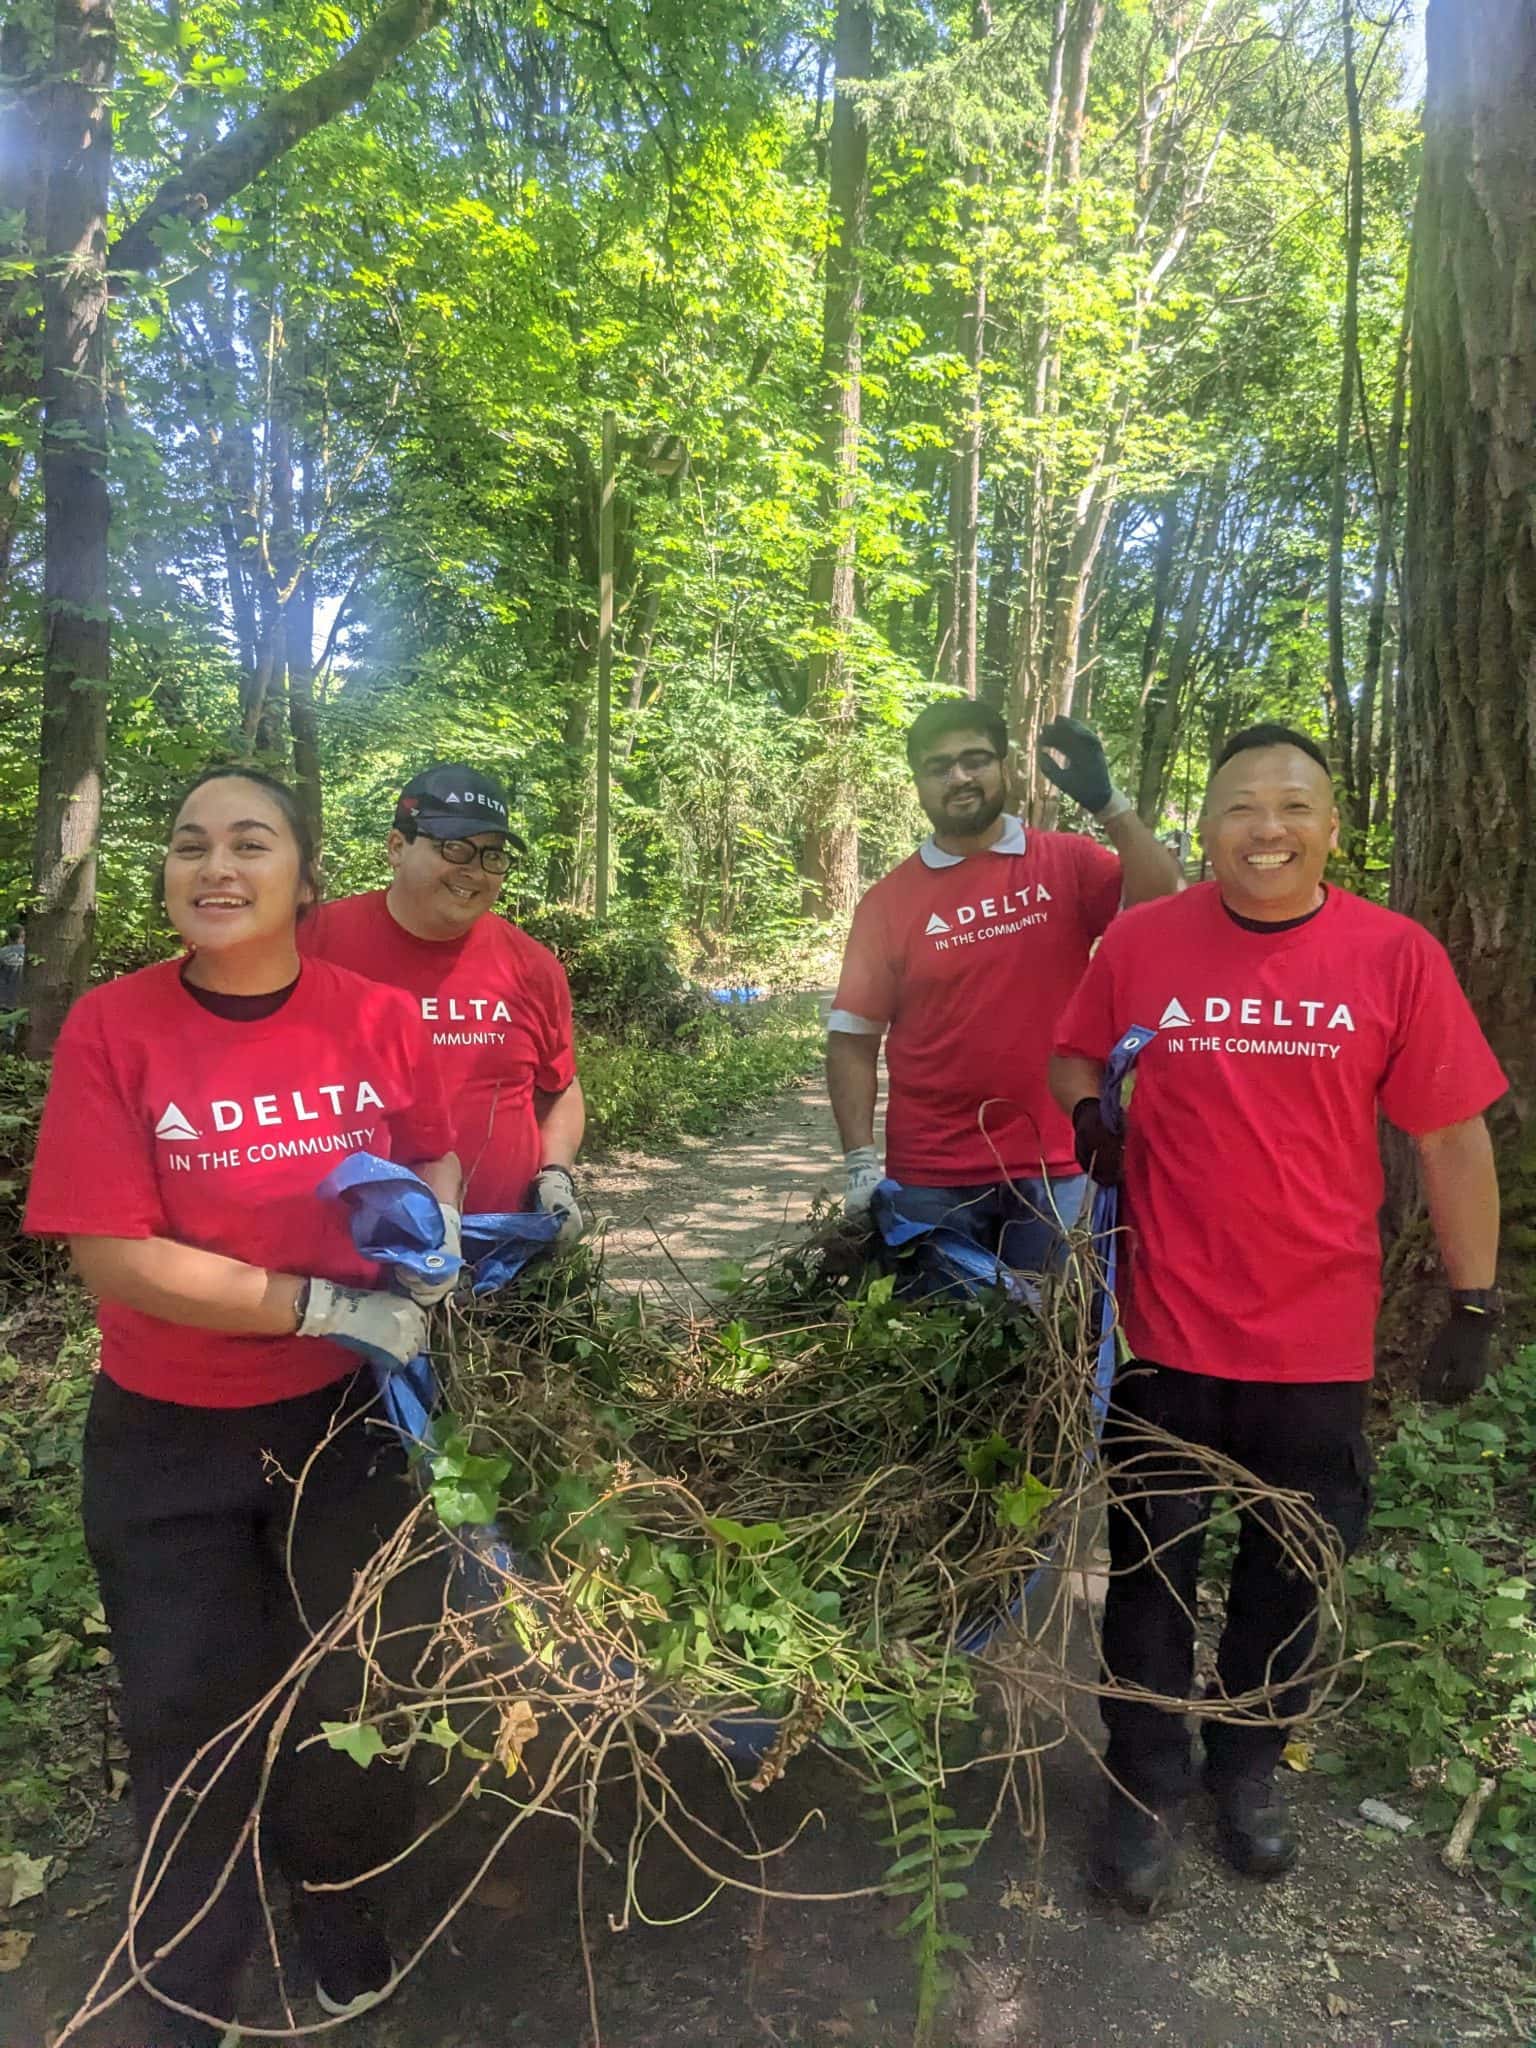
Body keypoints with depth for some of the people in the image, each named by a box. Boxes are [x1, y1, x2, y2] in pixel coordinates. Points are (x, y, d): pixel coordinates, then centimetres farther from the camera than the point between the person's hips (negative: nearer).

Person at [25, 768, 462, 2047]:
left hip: (344, 1414, 2)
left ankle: (333, 1895, 54)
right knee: (189, 1714, 16)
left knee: (336, 1687, 22)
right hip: (167, 1440, -1)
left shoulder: (379, 1018, -11)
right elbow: (118, 1259, -21)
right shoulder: (110, 1028, -17)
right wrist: (333, 1307, -24)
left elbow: (433, 1157, 4)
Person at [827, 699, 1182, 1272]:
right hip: (930, 1179, 0)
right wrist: (862, 1165, -10)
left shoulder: (1068, 863, 2)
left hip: (1055, 1170, 1)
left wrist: (1106, 801, -20)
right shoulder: (890, 899, 0)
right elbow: (853, 1039, -1)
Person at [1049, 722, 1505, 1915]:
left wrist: (1475, 1302, -1)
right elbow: (1073, 1059, 10)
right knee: (1151, 1571, 13)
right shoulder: (1141, 944, -6)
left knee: (1292, 1575, 19)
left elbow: (1451, 1141, -2)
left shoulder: (1397, 955, -7)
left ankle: (1249, 1770, 44)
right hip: (1167, 1323, 0)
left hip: (1320, 1337, 1)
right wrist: (1092, 1117, -11)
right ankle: (1149, 1790, 35)